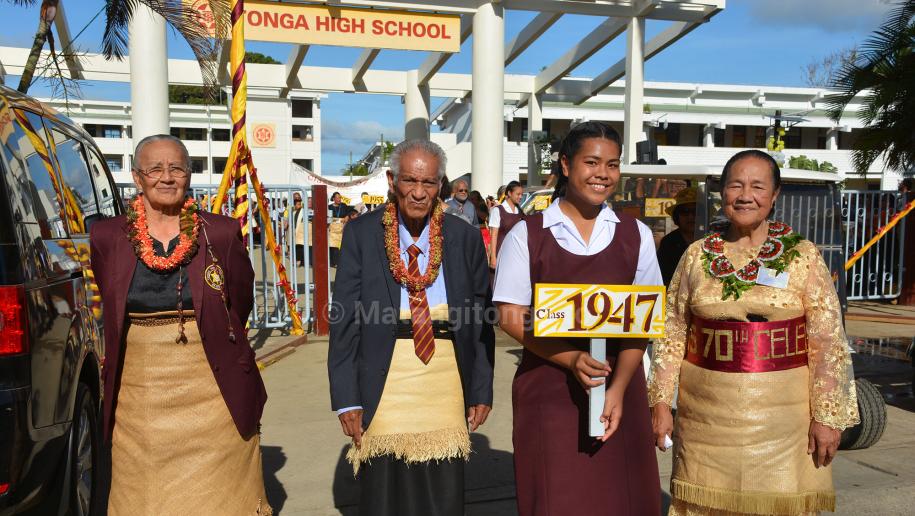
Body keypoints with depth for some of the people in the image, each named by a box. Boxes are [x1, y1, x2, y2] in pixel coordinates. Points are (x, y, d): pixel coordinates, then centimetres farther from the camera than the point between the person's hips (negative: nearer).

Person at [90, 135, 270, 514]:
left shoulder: (221, 233, -4)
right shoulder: (107, 237, 1)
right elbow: (110, 310, 13)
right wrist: (150, 341, 11)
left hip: (213, 390, -1)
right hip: (138, 393, 2)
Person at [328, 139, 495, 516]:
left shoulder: (465, 237, 4)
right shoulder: (361, 234, 0)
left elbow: (480, 318, 7)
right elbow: (344, 318, -1)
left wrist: (482, 389, 6)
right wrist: (346, 397, -5)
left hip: (447, 377, 1)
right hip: (385, 377, -1)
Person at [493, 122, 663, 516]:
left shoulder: (635, 235, 5)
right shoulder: (528, 234, -2)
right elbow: (511, 317, -5)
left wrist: (617, 388, -11)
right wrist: (572, 359, -18)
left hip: (619, 386, 2)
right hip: (547, 389, -2)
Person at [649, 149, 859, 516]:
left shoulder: (803, 256, -1)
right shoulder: (697, 255, 4)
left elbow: (828, 342, -2)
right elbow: (673, 333, 6)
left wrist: (827, 415, -5)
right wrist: (661, 402, 3)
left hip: (781, 415, -1)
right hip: (706, 415, 2)